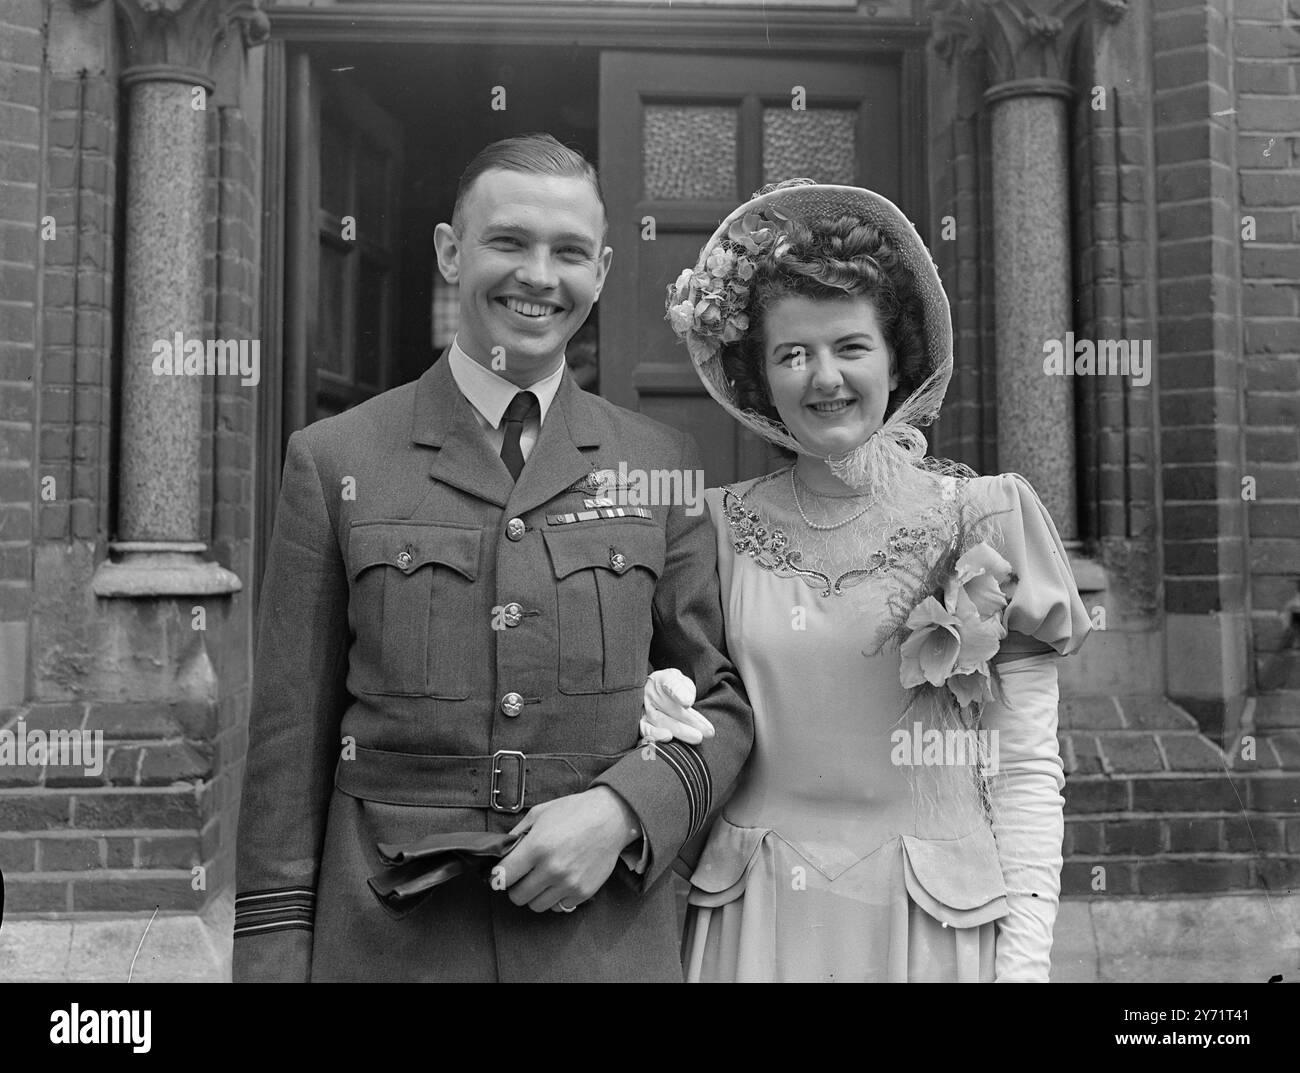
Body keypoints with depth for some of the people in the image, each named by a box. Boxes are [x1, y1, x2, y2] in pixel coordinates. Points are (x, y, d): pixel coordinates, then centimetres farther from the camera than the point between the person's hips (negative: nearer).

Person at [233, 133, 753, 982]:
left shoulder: (663, 463, 2)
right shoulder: (334, 460, -1)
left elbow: (723, 700, 4)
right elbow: (291, 741, -1)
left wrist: (622, 810, -13)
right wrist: (274, 954, -3)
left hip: (610, 935, 1)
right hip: (386, 938, 0)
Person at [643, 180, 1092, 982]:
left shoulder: (987, 517, -6)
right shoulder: (722, 527, -1)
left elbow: (1028, 769, -5)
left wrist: (1026, 955, -11)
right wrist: (661, 710, -11)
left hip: (935, 924, -1)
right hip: (755, 927, 2)